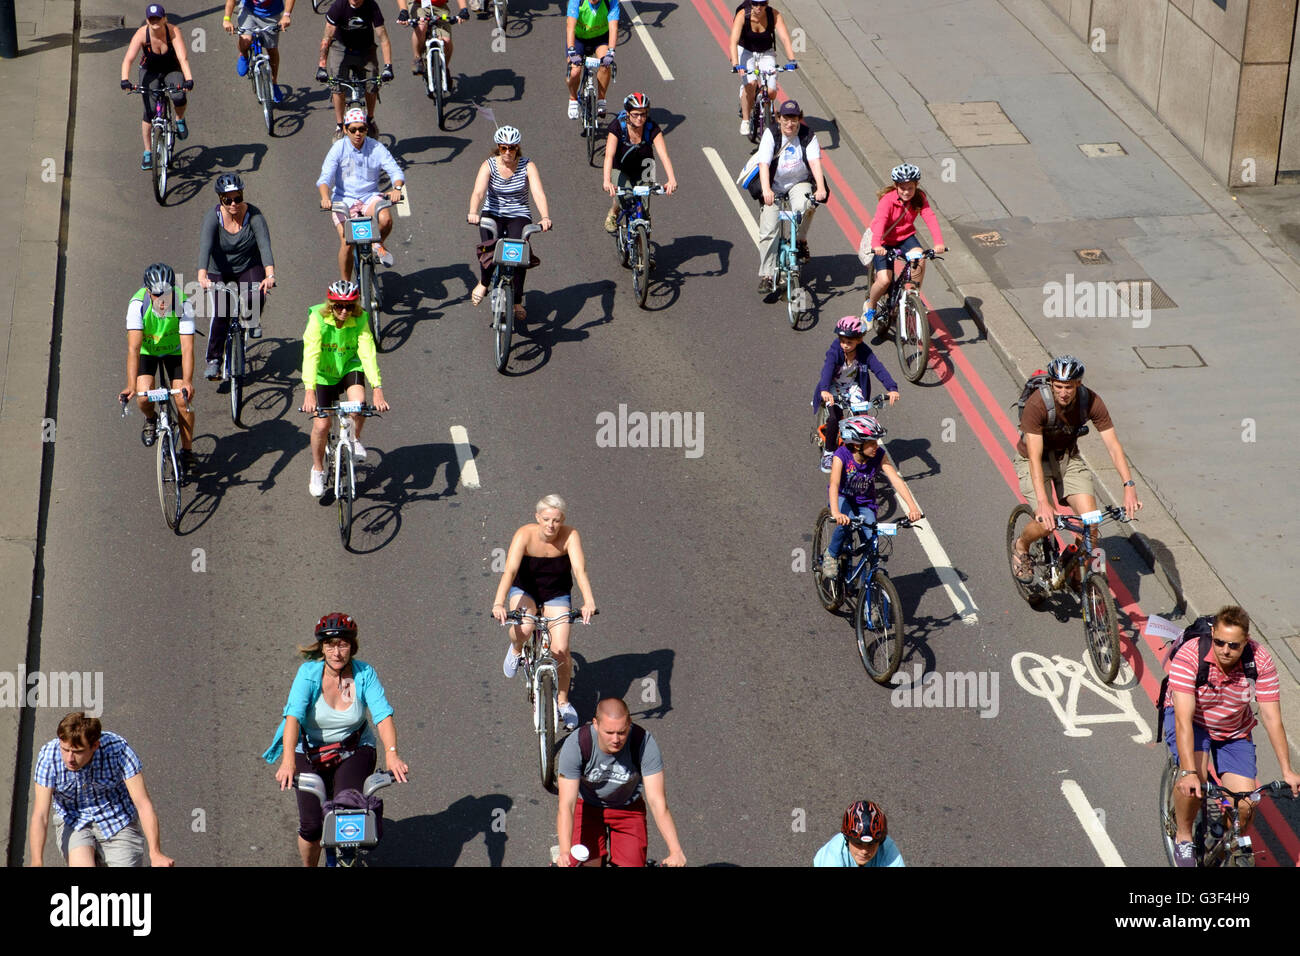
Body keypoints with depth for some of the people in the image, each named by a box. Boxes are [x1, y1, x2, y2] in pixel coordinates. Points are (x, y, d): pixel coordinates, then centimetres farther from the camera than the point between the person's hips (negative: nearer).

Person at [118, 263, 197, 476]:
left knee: (183, 401, -11)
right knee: (144, 396, -21)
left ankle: (186, 451, 10)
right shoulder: (138, 304, -33)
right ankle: (150, 419, 16)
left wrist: (187, 382, -50)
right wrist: (131, 385, -47)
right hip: (147, 350, 0)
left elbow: (187, 347, -37)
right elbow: (133, 347, -37)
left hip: (174, 350, 0)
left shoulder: (183, 304, -33)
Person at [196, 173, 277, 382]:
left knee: (256, 297, -29)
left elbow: (264, 245, -30)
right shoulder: (213, 217, -20)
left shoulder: (253, 215, -19)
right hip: (220, 272, 0)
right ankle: (214, 360, 2)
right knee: (220, 313, -15)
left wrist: (270, 275, -47)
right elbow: (205, 247, -34)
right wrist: (202, 276, -51)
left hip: (249, 267, 0)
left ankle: (252, 317, 8)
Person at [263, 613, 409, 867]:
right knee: (311, 826, -10)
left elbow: (383, 715, -25)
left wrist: (391, 753, -43)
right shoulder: (309, 673, -19)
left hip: (354, 752, 0)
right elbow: (293, 716, -31)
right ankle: (309, 867, 21)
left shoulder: (364, 673, -15)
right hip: (311, 754, 0)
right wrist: (288, 760, -46)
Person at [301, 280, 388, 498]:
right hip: (324, 373, -1)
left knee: (358, 403, -29)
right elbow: (311, 354, -31)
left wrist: (378, 390, -38)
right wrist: (309, 391, -43)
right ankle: (317, 471, 16)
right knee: (321, 425, -9)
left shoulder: (360, 319, -19)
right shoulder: (318, 318, -24)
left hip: (350, 367, 1)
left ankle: (355, 439, 2)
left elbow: (368, 353, -26)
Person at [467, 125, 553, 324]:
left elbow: (539, 193, -22)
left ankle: (517, 301, -11)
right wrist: (473, 213, -45)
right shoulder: (489, 165, -9)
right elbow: (478, 192, -24)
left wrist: (545, 217, -41)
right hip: (492, 214, 0)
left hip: (519, 216, 0)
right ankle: (484, 282, 1)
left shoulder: (528, 166, -9)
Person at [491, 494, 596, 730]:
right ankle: (515, 649, 5)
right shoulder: (525, 535, -26)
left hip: (556, 594, 1)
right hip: (524, 590, -1)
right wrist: (499, 603, -52)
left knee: (560, 650, -11)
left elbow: (580, 570, -34)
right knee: (523, 629, -33)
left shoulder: (570, 536, -23)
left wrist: (589, 601, -51)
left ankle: (563, 701, 15)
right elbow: (510, 570, -37)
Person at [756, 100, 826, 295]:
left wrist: (821, 188, -37)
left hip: (799, 183, 0)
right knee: (768, 231, -10)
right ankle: (766, 275, -3)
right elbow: (764, 164, -24)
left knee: (804, 206, -34)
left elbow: (815, 163, -20)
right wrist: (766, 190, -40)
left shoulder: (808, 135, -9)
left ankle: (801, 240, -5)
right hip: (775, 186, 0)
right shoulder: (770, 135, -13)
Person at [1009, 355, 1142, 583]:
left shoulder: (1091, 402, -21)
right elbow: (1035, 456, -35)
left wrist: (1129, 486, -32)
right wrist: (1043, 502, -45)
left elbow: (1113, 445, -19)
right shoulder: (1036, 405, -31)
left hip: (1068, 457, 3)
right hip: (1035, 460, -3)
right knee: (1046, 524, -20)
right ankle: (1021, 547, 14)